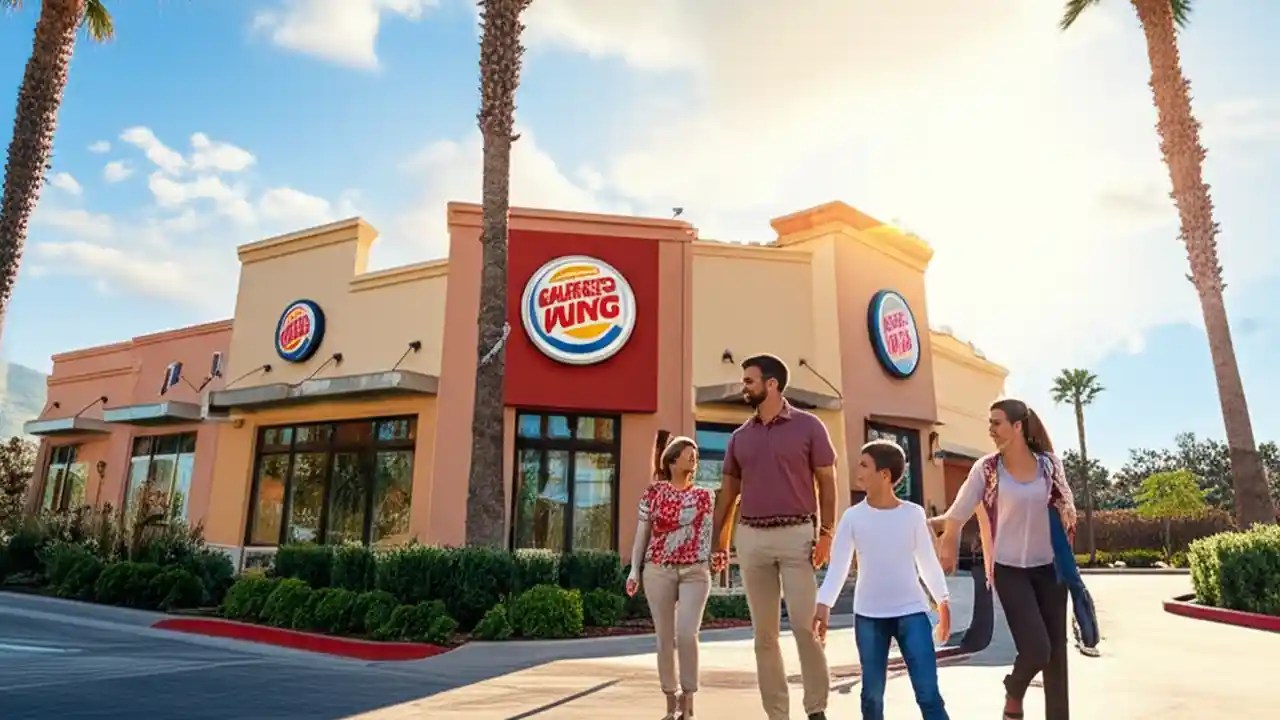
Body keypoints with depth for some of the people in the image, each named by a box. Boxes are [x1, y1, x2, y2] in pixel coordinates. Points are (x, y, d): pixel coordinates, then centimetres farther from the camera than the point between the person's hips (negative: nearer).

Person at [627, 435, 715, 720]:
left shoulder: (704, 496, 8)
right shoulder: (653, 492, 4)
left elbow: (707, 534, 10)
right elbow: (642, 533, 6)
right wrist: (634, 570, 2)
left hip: (695, 572, 0)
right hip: (658, 571, 0)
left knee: (687, 634, -14)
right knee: (665, 638, 4)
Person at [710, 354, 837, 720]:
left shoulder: (808, 426, 0)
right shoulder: (740, 437, 11)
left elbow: (827, 482, 0)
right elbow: (728, 491, 15)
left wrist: (826, 534, -9)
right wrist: (717, 542, 10)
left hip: (796, 534, -4)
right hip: (751, 537, 4)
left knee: (805, 626, -5)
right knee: (764, 633, 8)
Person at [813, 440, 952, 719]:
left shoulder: (913, 514, -1)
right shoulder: (853, 516, -2)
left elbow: (928, 562, 7)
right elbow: (838, 566, -1)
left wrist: (943, 601, 2)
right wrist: (823, 604, -10)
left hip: (912, 611, 0)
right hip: (869, 615, 1)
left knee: (929, 692, -4)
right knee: (872, 693, 8)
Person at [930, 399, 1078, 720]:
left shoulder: (1049, 463, -2)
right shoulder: (986, 469, -9)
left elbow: (1066, 505, 15)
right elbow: (957, 515, -4)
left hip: (1049, 566, 3)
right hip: (1010, 569, -3)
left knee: (1056, 650, 8)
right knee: (1036, 650, -13)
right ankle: (1014, 693, 20)